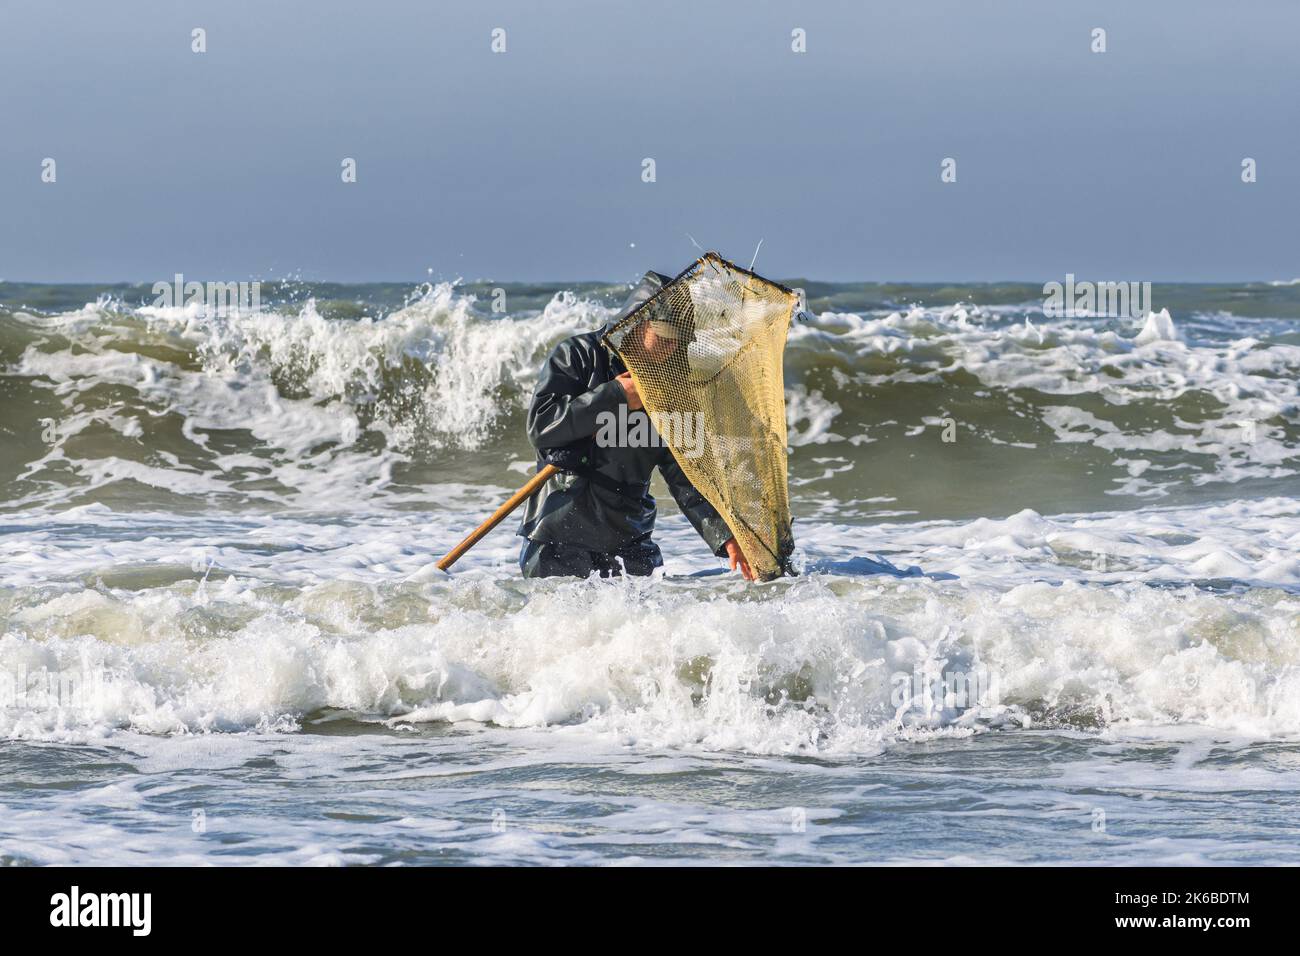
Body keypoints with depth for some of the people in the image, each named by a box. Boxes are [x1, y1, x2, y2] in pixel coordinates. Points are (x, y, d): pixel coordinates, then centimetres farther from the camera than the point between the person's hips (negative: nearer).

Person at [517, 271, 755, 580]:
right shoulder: (577, 356, -4)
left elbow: (685, 477, 5)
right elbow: (540, 426, -16)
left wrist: (724, 535, -8)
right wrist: (615, 397, -17)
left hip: (629, 541, 4)